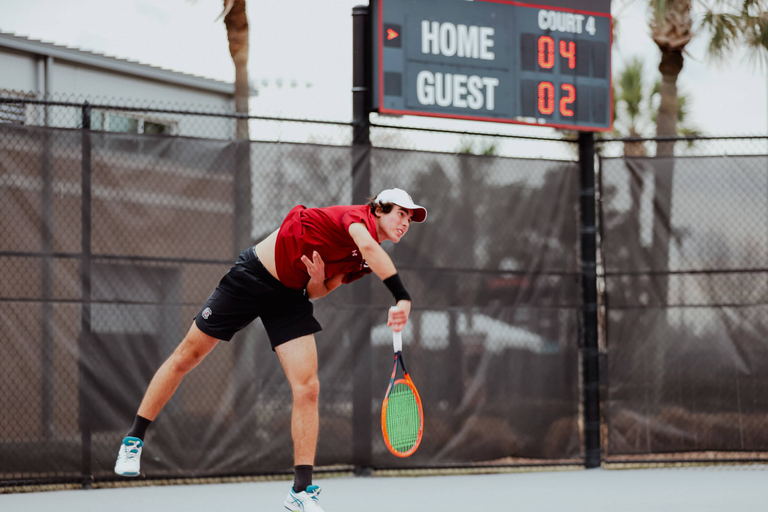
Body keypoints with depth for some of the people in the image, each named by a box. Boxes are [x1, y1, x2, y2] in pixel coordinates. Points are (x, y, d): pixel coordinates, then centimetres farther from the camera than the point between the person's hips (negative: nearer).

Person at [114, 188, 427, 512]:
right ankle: (134, 440, 23)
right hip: (253, 276, -7)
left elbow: (312, 294, 8)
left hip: (290, 297, 7)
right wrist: (402, 298, -52)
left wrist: (319, 281, -16)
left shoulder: (364, 264, 4)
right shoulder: (357, 215, -19)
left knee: (307, 388, -9)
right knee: (186, 357, 6)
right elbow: (368, 246, -43)